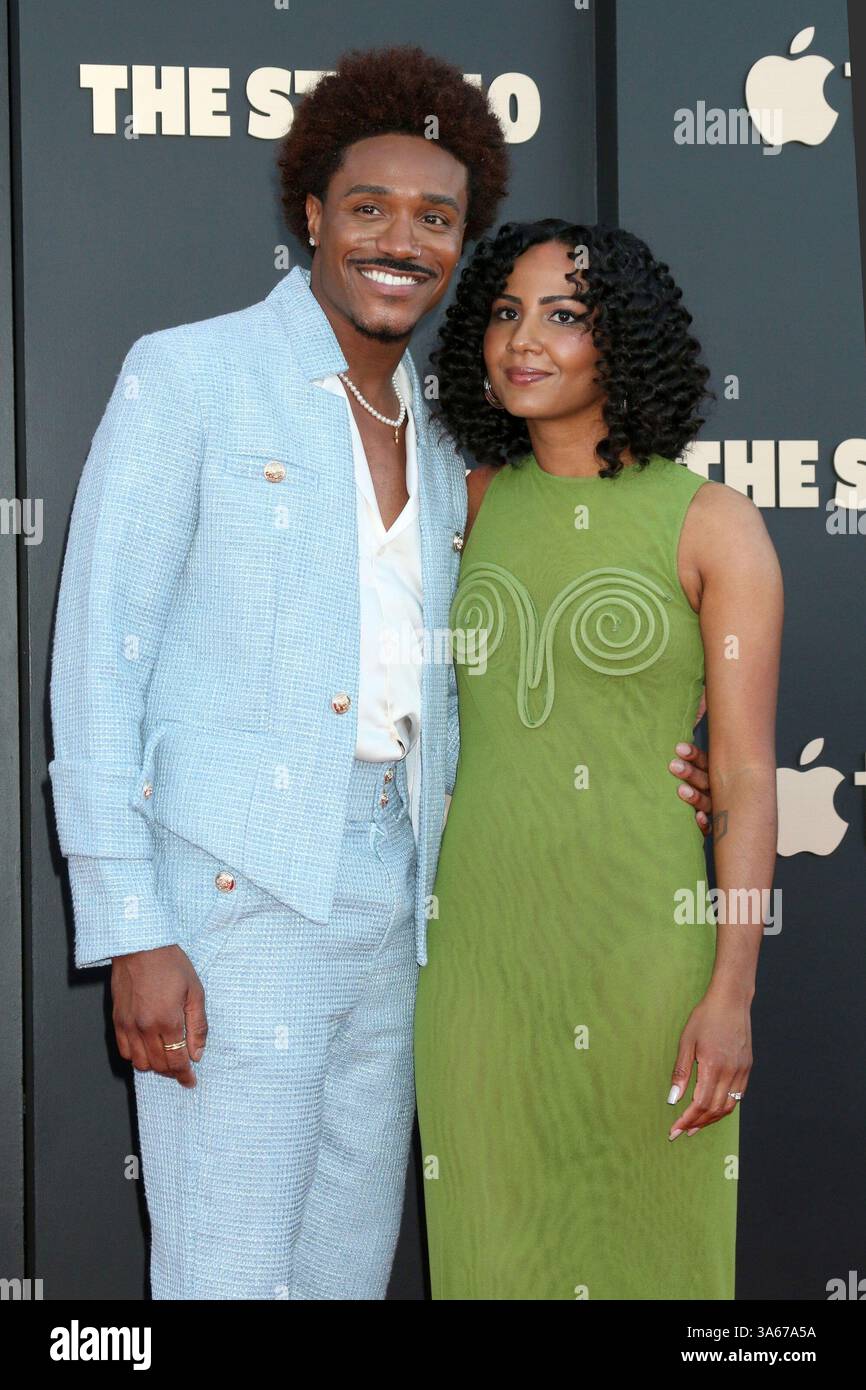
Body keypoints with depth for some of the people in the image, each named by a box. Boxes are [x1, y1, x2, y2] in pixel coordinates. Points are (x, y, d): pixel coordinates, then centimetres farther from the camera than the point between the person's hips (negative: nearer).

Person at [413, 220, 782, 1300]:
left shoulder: (712, 522, -5)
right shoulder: (474, 501, 6)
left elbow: (745, 773, -7)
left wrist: (731, 991, -12)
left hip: (638, 938, -3)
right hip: (476, 930, 4)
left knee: (642, 1235, 8)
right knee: (492, 1233, 12)